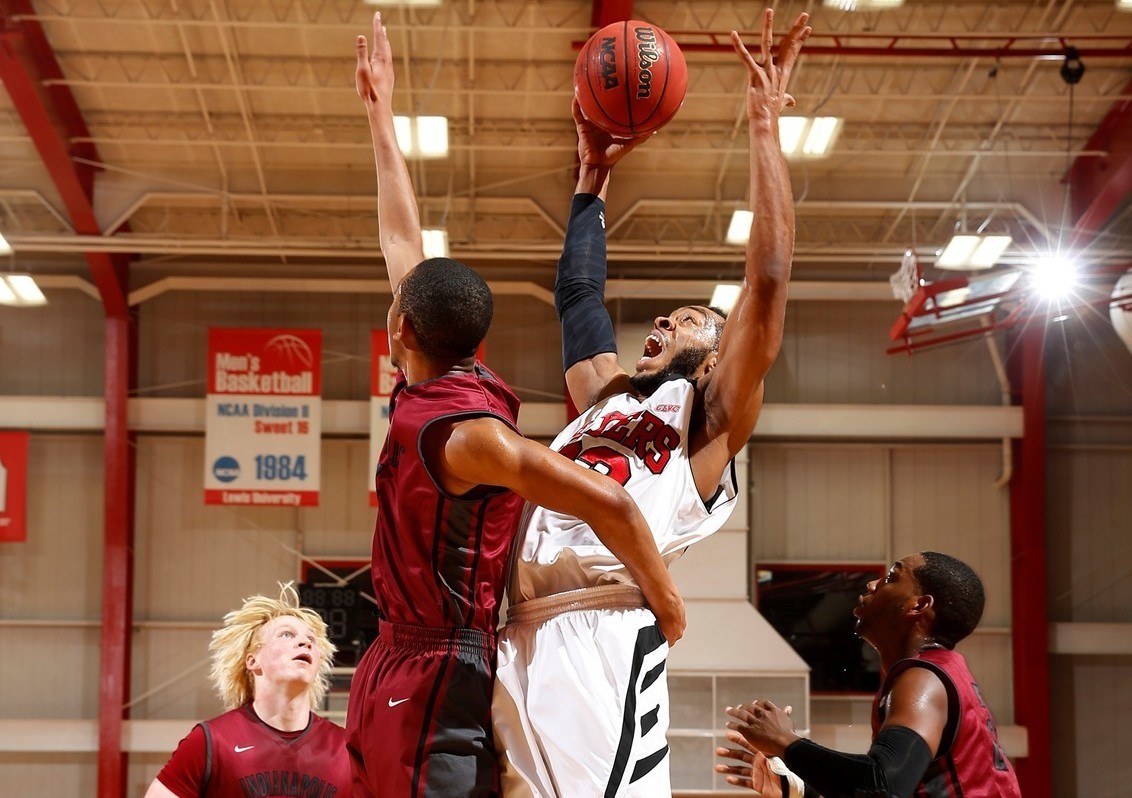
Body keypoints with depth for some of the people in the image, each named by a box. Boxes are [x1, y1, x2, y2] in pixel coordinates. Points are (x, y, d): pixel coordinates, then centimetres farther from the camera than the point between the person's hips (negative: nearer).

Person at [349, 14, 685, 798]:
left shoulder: (465, 431, -21)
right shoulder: (432, 391, 5)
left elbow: (609, 503, -26)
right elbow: (404, 241, 15)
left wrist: (667, 605, -15)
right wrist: (381, 115, 20)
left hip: (436, 681, -9)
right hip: (403, 662, 9)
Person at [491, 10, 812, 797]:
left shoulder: (711, 416, 13)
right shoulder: (607, 397, 32)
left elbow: (767, 283, 3)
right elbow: (578, 294, 41)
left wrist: (765, 127, 4)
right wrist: (594, 174, 38)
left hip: (603, 643, -7)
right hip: (517, 650, 7)